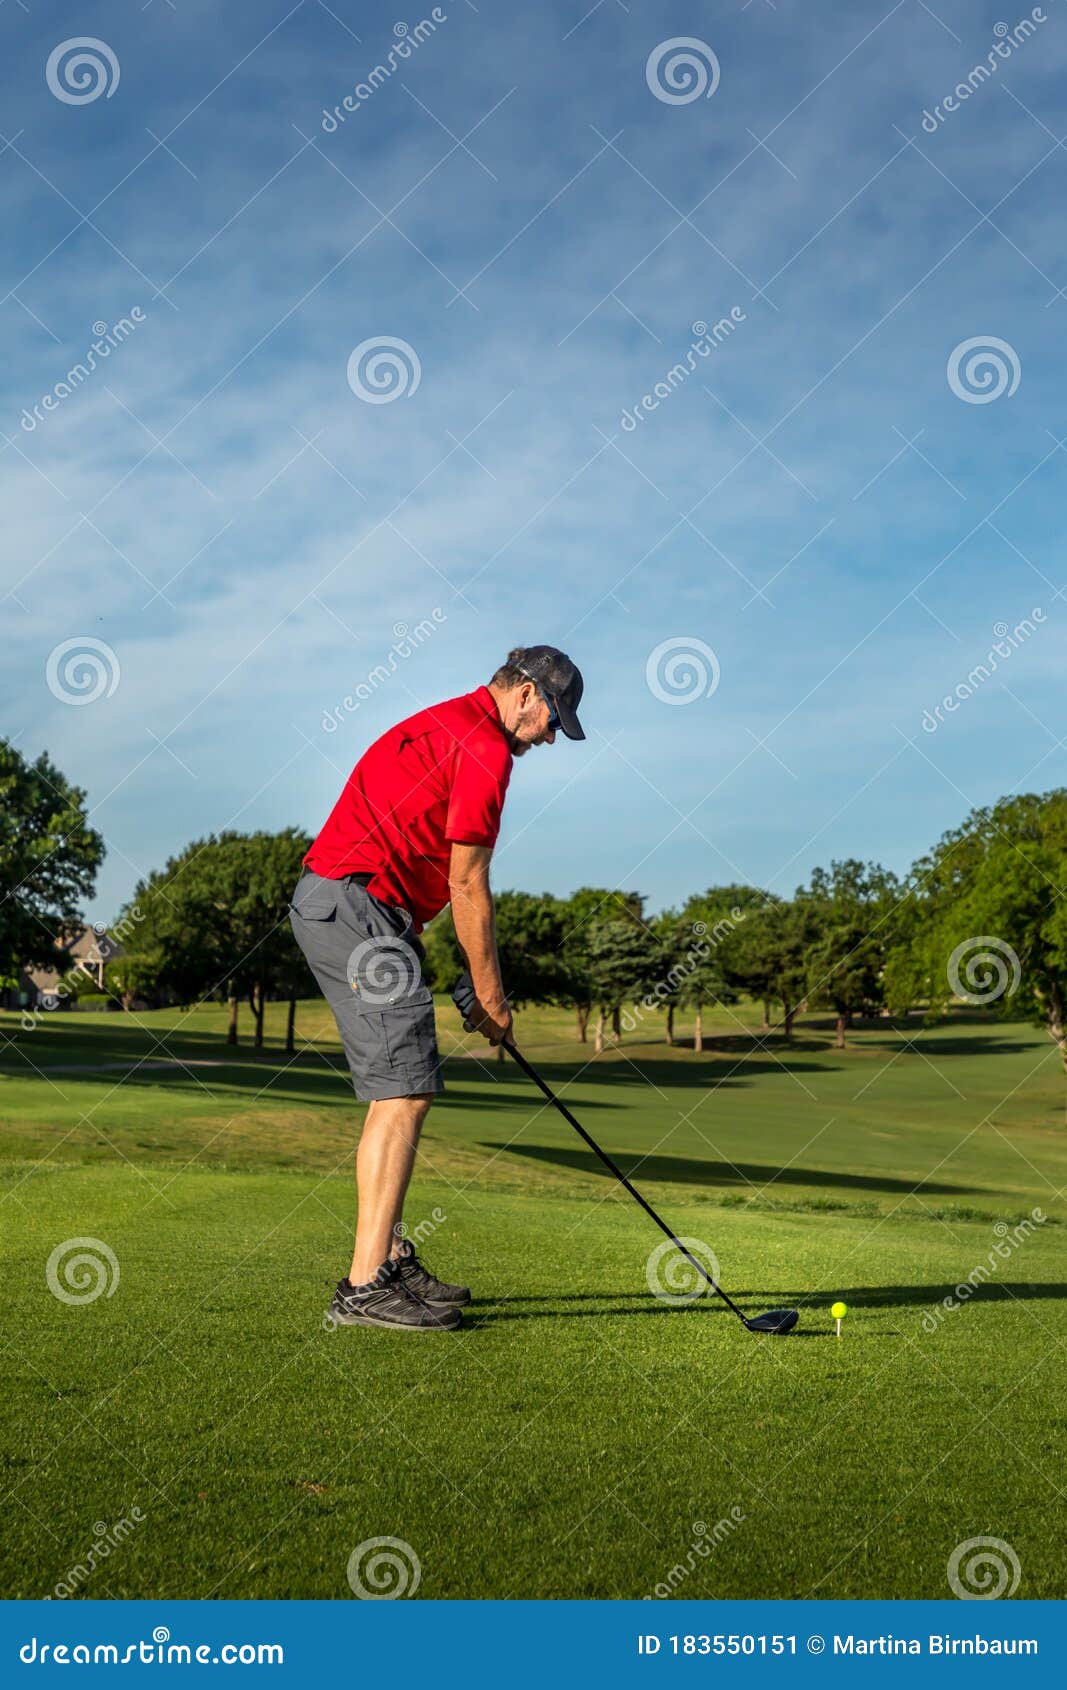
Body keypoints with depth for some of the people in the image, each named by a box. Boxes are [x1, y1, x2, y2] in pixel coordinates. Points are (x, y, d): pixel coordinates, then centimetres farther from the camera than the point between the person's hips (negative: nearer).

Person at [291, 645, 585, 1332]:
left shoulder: (440, 725, 23)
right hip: (358, 907, -11)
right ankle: (365, 1287, -12)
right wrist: (491, 993, -1)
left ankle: (392, 1261, 19)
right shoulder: (485, 748, -9)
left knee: (400, 1093, 14)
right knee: (404, 1092, -12)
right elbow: (468, 886, -9)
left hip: (328, 903, 11)